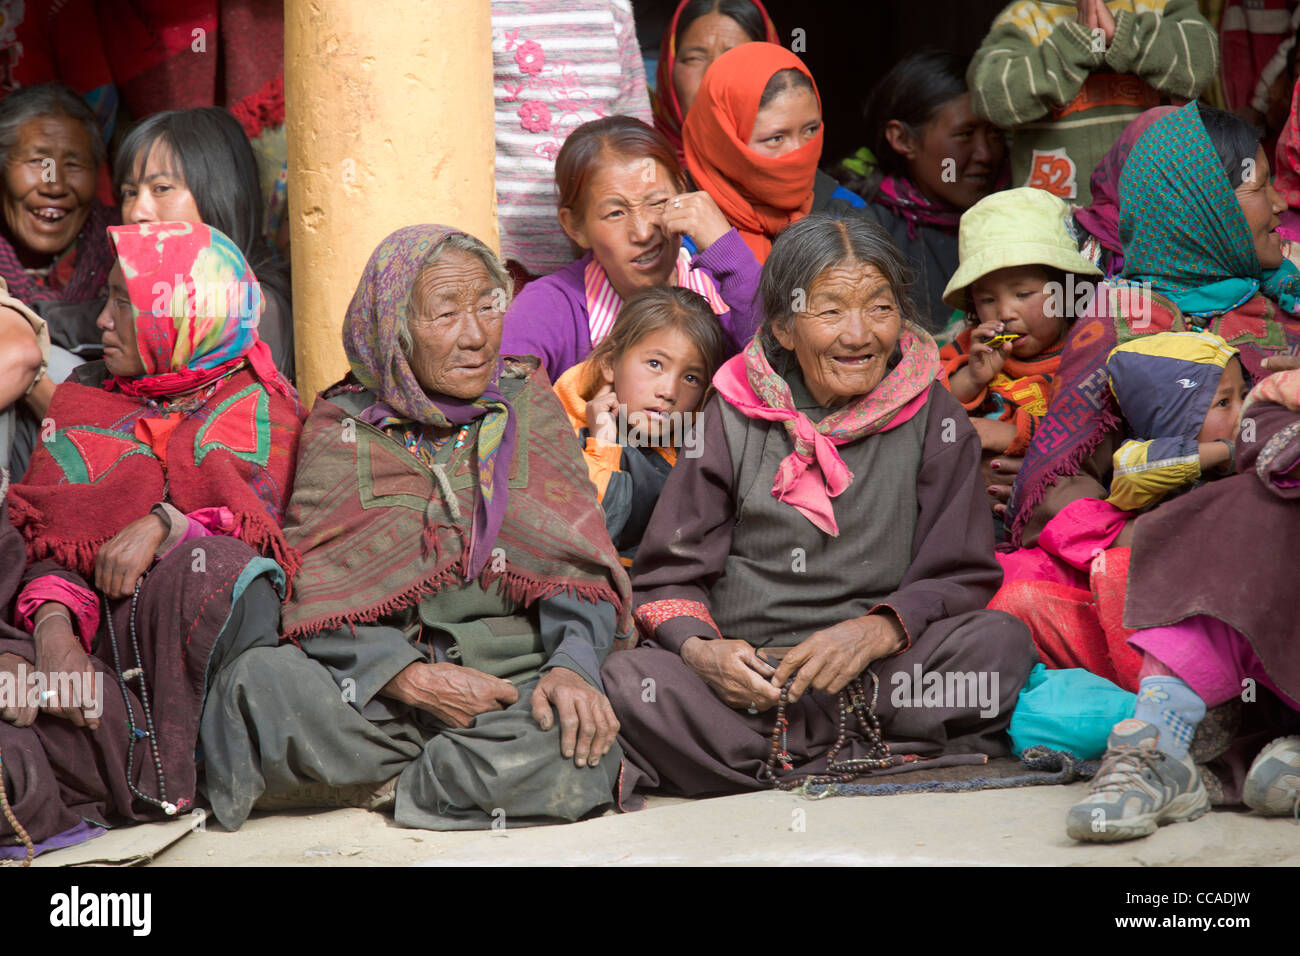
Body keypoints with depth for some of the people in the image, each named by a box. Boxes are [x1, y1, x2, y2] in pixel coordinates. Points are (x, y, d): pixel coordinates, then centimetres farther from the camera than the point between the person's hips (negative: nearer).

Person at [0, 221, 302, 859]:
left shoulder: (258, 412, 13)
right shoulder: (82, 406, 22)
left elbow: (265, 535, -1)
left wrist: (167, 526, -18)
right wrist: (54, 626, -14)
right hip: (97, 633, 3)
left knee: (202, 566, -36)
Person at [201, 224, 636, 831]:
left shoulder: (527, 403, 12)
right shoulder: (342, 427, 7)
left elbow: (579, 559, 4)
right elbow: (320, 595, -3)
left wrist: (571, 664, -17)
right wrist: (413, 678, -20)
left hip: (516, 679, 1)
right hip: (372, 686, -1)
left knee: (577, 748, -34)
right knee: (259, 680, -31)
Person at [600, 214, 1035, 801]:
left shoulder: (930, 416, 7)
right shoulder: (733, 418, 7)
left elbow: (961, 576, 3)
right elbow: (669, 575, 7)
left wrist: (875, 631, -17)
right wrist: (702, 650, -15)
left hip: (878, 675, 1)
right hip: (745, 678, 0)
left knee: (1002, 640, -27)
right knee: (626, 682, -31)